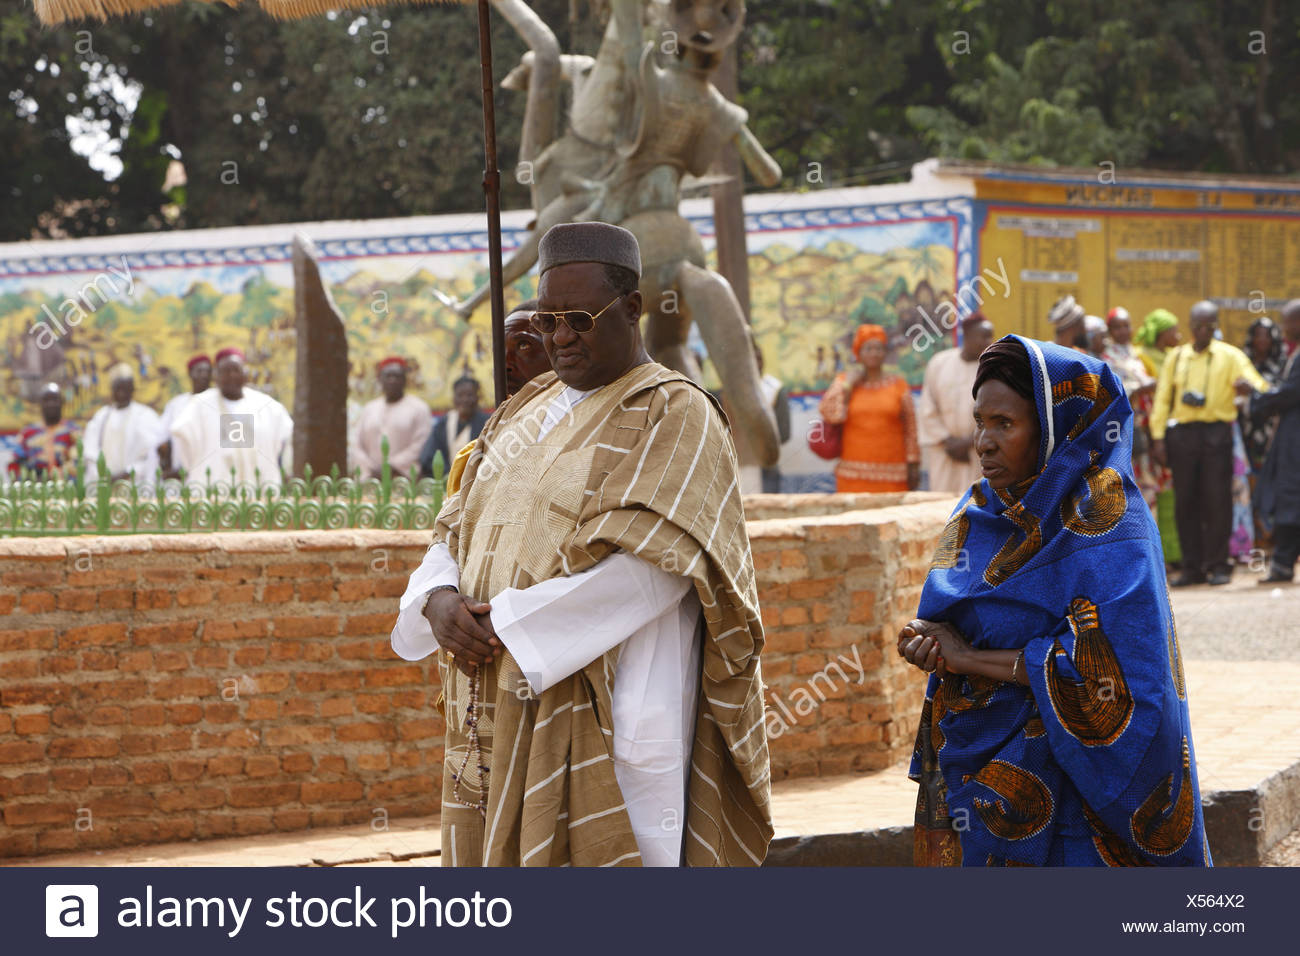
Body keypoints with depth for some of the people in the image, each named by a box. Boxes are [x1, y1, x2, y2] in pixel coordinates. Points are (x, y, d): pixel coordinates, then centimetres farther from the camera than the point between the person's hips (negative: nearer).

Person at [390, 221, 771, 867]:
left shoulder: (675, 416, -5)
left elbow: (650, 565, -17)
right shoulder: (523, 415, 19)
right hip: (507, 717, 7)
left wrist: (510, 621, -18)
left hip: (609, 717, -7)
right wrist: (440, 601, -8)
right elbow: (457, 529, 15)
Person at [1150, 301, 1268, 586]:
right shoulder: (1176, 357, 15)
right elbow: (1162, 397, 13)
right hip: (1182, 432, 2)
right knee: (1185, 502, 2)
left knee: (1217, 500, -5)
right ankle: (1192, 567, 8)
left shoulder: (1230, 356, 7)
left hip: (1216, 433, -2)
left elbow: (1260, 386, -3)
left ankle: (1218, 565, 3)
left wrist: (1249, 387, -28)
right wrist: (1158, 437, 3)